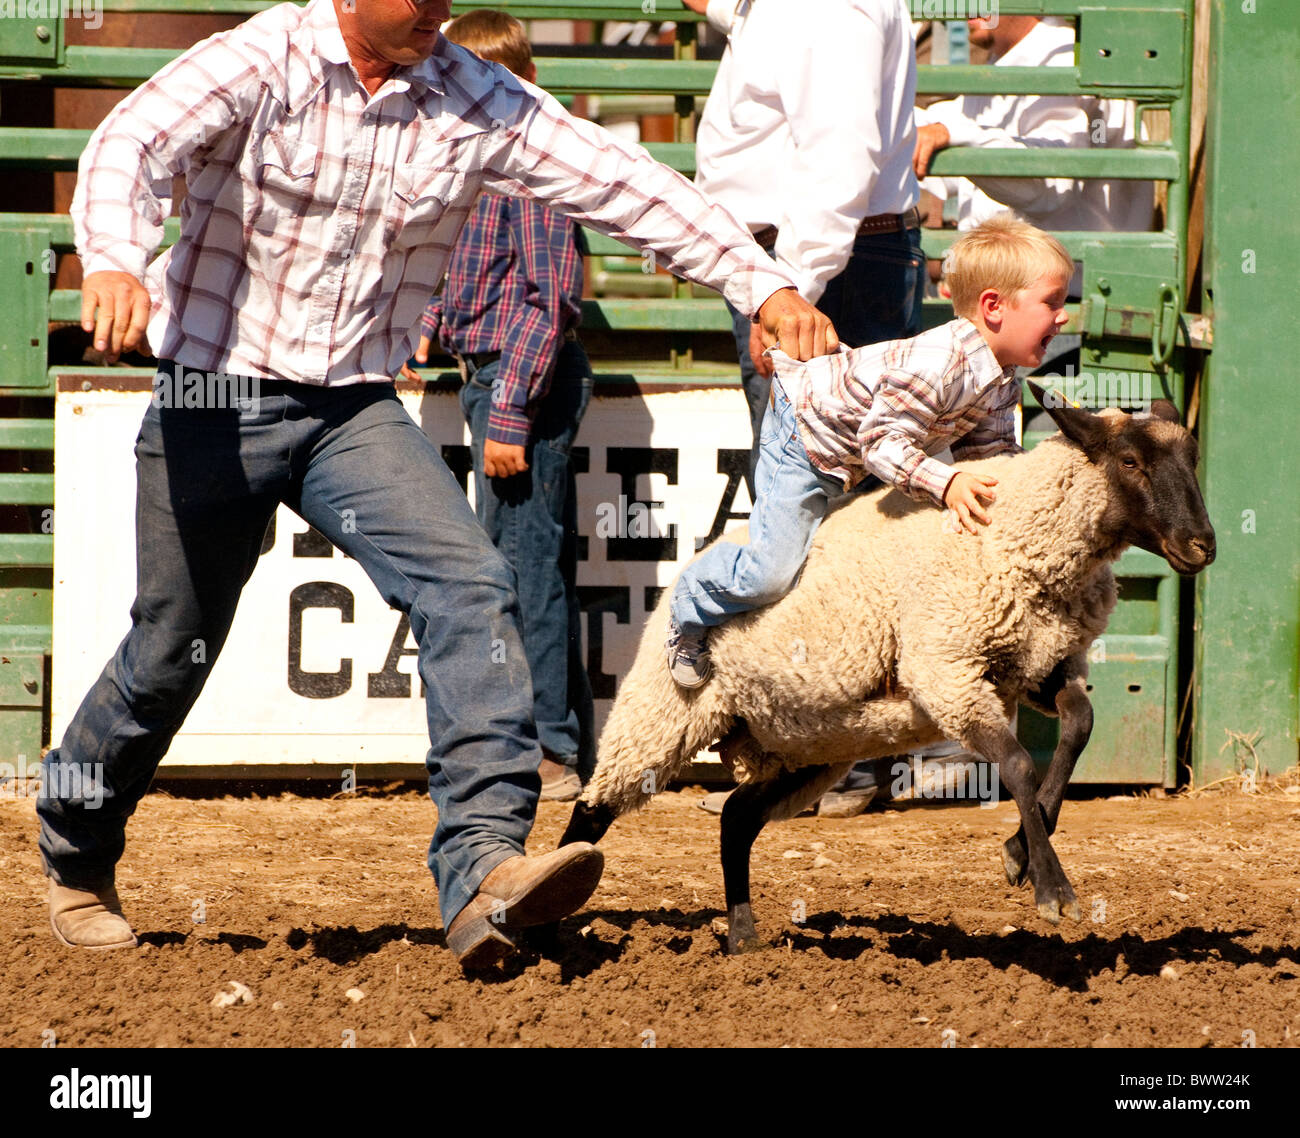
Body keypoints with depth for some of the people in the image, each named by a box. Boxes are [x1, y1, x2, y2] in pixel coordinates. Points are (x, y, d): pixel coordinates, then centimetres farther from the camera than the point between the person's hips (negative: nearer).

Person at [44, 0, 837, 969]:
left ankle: (482, 869, -32)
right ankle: (76, 859, 34)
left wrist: (761, 283, -15)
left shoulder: (477, 102, -2)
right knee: (169, 659, 6)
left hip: (356, 408, 3)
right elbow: (131, 145, -28)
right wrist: (115, 261, -49)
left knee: (470, 587, -22)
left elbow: (625, 183, -4)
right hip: (218, 398, -3)